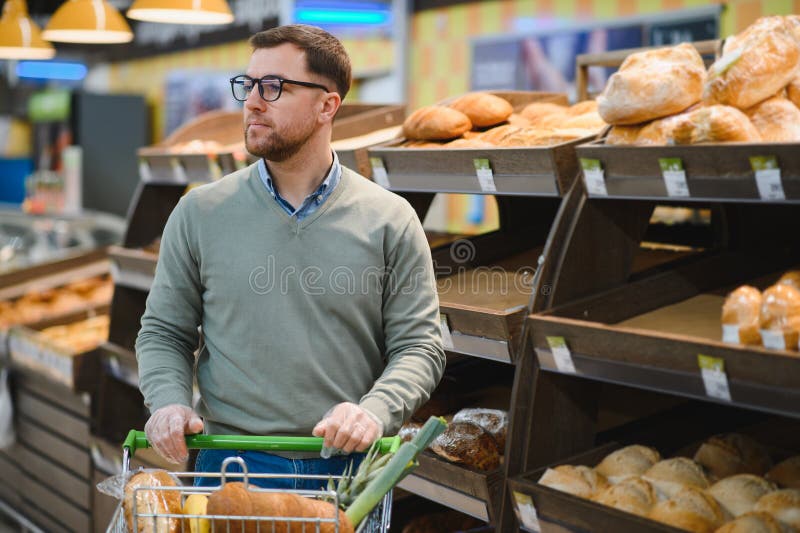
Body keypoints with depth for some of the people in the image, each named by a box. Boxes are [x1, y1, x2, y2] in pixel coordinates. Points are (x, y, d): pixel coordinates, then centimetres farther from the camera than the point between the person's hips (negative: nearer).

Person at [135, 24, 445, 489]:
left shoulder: (390, 220, 0)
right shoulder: (200, 212, 4)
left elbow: (418, 346, -1)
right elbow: (164, 331, 9)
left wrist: (374, 412, -18)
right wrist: (169, 400, -10)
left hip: (350, 468, 0)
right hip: (230, 463, 1)